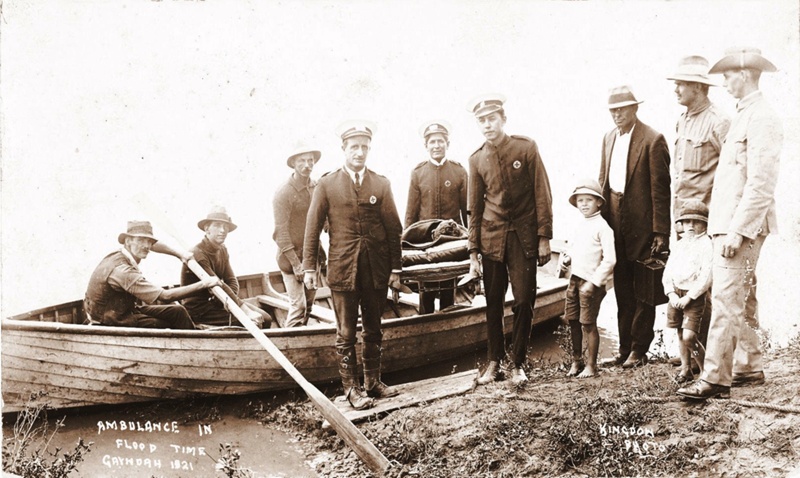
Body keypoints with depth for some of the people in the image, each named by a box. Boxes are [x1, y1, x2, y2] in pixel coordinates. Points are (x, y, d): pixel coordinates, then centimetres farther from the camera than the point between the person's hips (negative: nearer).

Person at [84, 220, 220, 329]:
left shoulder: (122, 254, -4)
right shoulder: (122, 270, -32)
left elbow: (153, 244, 20)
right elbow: (165, 296, -33)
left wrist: (180, 255, 13)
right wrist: (203, 284, -30)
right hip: (114, 321, -9)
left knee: (177, 311, -1)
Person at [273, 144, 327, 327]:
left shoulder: (316, 188, 5)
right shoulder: (283, 193, -13)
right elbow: (281, 232, -15)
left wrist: (320, 253, 6)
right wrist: (296, 264, -18)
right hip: (292, 256, -6)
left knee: (309, 305, 12)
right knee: (298, 306, -9)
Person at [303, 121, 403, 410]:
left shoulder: (381, 185, 5)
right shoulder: (327, 185, 1)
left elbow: (394, 229, 6)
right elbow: (312, 230, 2)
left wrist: (395, 268, 3)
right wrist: (309, 268, -2)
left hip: (376, 270, 2)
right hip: (343, 270, -2)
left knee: (373, 331, 12)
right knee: (346, 333, 3)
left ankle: (373, 382, 24)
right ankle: (351, 388, 12)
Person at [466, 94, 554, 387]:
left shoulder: (526, 148, -3)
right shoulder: (476, 160, 5)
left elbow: (542, 195, -2)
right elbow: (474, 209, 9)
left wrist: (544, 238, -6)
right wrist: (473, 252, 6)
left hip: (523, 236, -2)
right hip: (492, 238, 2)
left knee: (524, 302, -1)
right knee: (493, 304, 6)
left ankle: (517, 363, 14)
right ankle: (494, 361, 20)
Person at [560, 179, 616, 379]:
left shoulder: (602, 227, -10)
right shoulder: (579, 227, 13)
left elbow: (610, 259, -14)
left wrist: (593, 282, -17)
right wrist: (566, 259, 2)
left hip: (591, 282, -7)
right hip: (574, 279, 7)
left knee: (588, 324, -2)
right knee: (573, 321, 11)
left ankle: (591, 365, 10)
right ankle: (576, 360, 25)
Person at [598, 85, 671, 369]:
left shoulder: (652, 140, -9)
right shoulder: (609, 138, 12)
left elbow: (660, 189, -11)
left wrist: (660, 232, -14)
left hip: (642, 226, -6)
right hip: (616, 224, 7)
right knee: (623, 292, 12)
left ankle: (639, 351, 13)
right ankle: (625, 349, 21)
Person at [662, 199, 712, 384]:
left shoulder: (706, 245, -8)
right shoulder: (678, 245, 12)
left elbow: (706, 277, -15)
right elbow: (667, 272, 10)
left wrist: (688, 297, -17)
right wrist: (671, 293, -4)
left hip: (694, 296, -6)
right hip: (676, 294, 6)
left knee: (689, 336, -14)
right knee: (681, 335, 13)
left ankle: (706, 369, 4)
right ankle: (685, 369, 25)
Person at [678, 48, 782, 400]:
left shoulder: (761, 119, -13)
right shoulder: (744, 116, 17)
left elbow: (761, 185, -20)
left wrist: (736, 231, -22)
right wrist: (726, 227, 15)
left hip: (742, 227, -10)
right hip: (728, 225, 10)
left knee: (726, 300, -10)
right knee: (742, 300, 15)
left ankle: (715, 378, -6)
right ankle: (749, 367, 26)